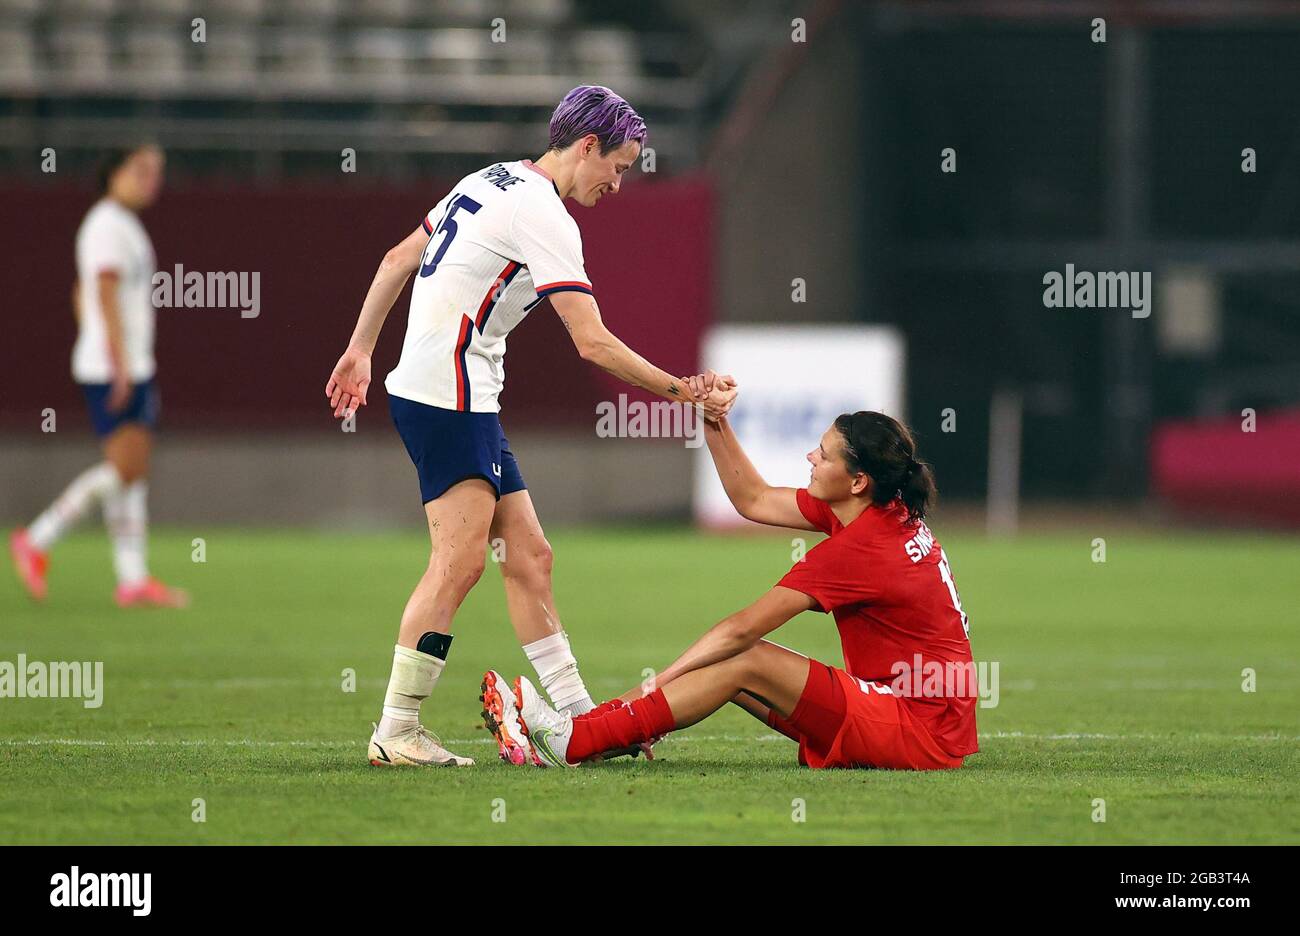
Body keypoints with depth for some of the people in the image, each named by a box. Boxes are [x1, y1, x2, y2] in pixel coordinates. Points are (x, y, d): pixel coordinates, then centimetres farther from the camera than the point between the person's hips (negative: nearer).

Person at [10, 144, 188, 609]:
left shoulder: (122, 225, 19)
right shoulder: (109, 225, -11)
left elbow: (82, 296, 25)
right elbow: (106, 293, -19)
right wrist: (120, 362, -24)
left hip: (133, 367, 10)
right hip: (116, 366, -10)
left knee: (136, 470, 5)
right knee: (124, 468, -13)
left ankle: (133, 580, 2)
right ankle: (36, 541, -7)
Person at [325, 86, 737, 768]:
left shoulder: (489, 182, 14)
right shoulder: (542, 215, -15)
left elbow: (398, 259, 21)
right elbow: (593, 342, -18)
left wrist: (360, 350, 27)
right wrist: (681, 392, -10)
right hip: (448, 396, -10)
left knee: (528, 555, 7)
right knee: (460, 560, -12)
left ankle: (577, 718, 7)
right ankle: (395, 733, -11)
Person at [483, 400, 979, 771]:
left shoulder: (859, 548, -21)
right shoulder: (889, 513, 7)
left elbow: (742, 628, -18)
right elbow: (754, 500, 17)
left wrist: (656, 682, -13)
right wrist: (713, 422, 9)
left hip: (920, 732, -9)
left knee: (746, 664, -15)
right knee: (737, 661, 3)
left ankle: (573, 741, -20)